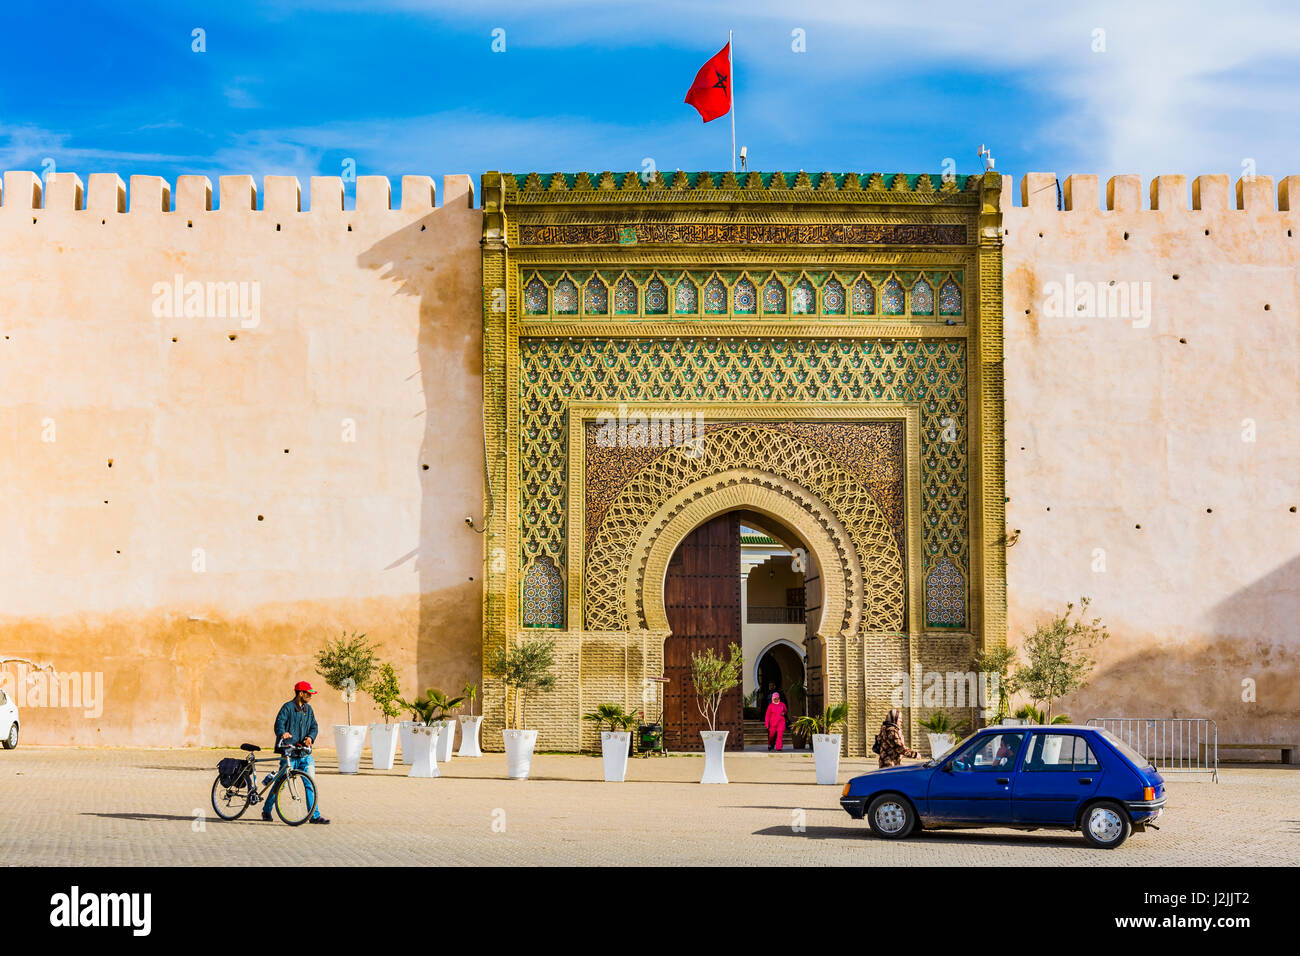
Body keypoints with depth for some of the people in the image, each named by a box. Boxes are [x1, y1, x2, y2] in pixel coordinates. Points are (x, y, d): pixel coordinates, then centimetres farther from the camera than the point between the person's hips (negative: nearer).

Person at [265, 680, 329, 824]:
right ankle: (266, 810, 20)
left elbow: (314, 726, 11)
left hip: (305, 754, 6)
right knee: (281, 783, 1)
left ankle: (315, 816, 0)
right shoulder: (288, 707, -6)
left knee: (311, 783, -2)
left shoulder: (308, 709, 15)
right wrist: (282, 733, -38)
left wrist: (310, 737, -10)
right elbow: (279, 724, -16)